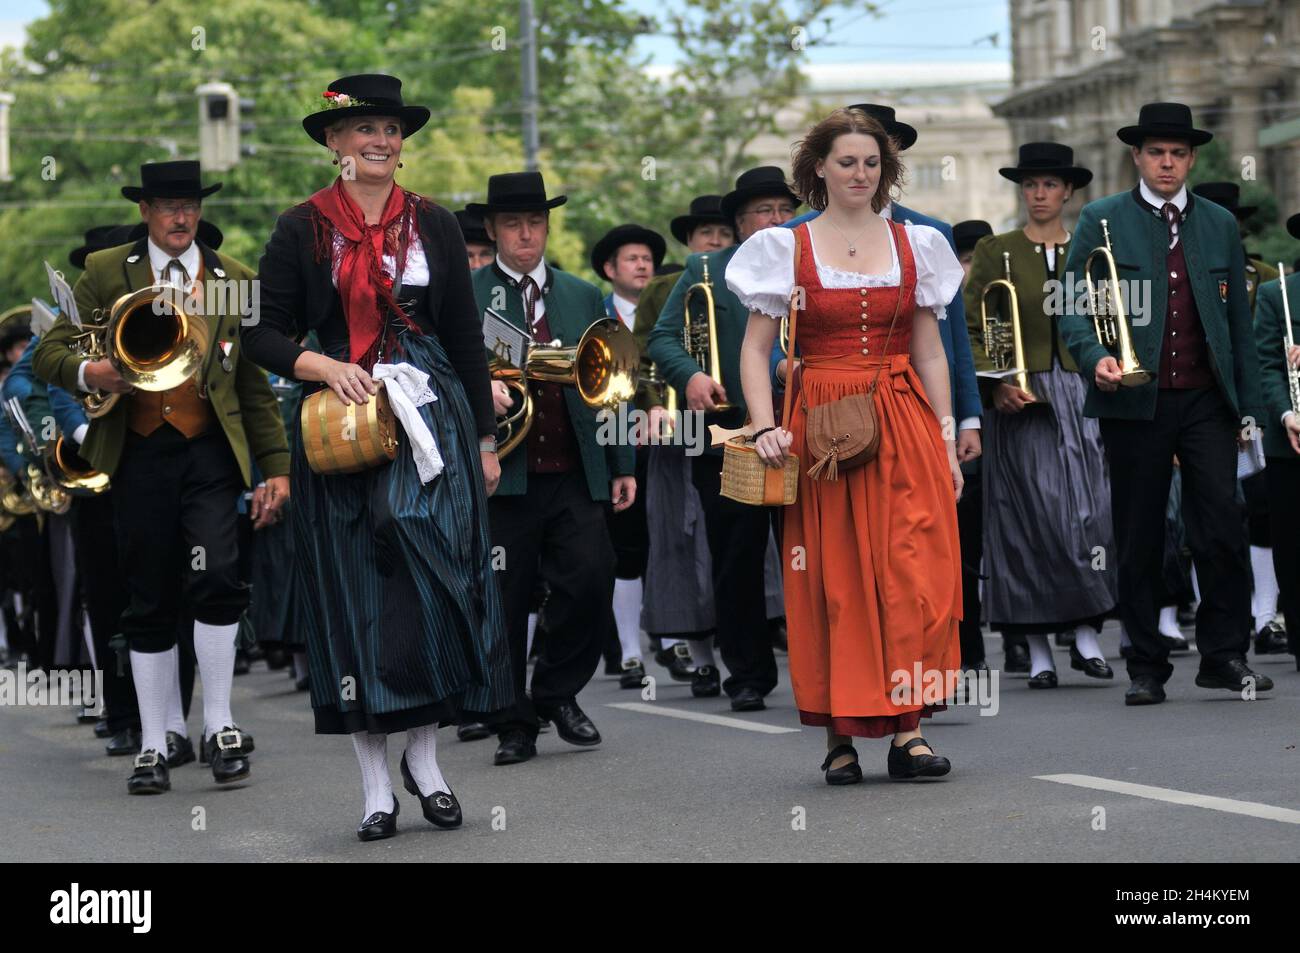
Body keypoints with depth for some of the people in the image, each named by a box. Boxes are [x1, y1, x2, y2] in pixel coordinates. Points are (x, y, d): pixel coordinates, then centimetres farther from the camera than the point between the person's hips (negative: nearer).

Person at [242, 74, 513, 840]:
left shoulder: (434, 225, 8)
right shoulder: (303, 229, 2)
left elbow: (467, 338, 10)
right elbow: (264, 333, 3)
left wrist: (486, 439, 8)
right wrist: (325, 368, -15)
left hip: (432, 418, 1)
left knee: (431, 580, -4)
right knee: (356, 594, -1)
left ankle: (425, 756, 9)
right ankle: (376, 783, 4)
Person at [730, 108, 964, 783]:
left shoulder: (917, 245, 10)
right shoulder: (786, 248, 4)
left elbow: (930, 353, 11)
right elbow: (755, 350, 2)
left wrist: (946, 440, 5)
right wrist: (766, 428, -11)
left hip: (906, 426, 2)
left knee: (914, 570, -7)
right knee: (831, 577, -2)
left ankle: (907, 726, -5)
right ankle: (841, 733, 4)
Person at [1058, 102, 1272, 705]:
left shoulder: (1219, 225, 14)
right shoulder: (1101, 221, 5)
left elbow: (1239, 321, 15)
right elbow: (1073, 306, 0)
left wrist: (1249, 406, 11)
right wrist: (1095, 357, -20)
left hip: (1206, 400, 2)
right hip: (1134, 402, -1)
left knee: (1222, 524, -9)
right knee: (1138, 540, 3)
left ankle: (1224, 655, 1)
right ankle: (1146, 667, 11)